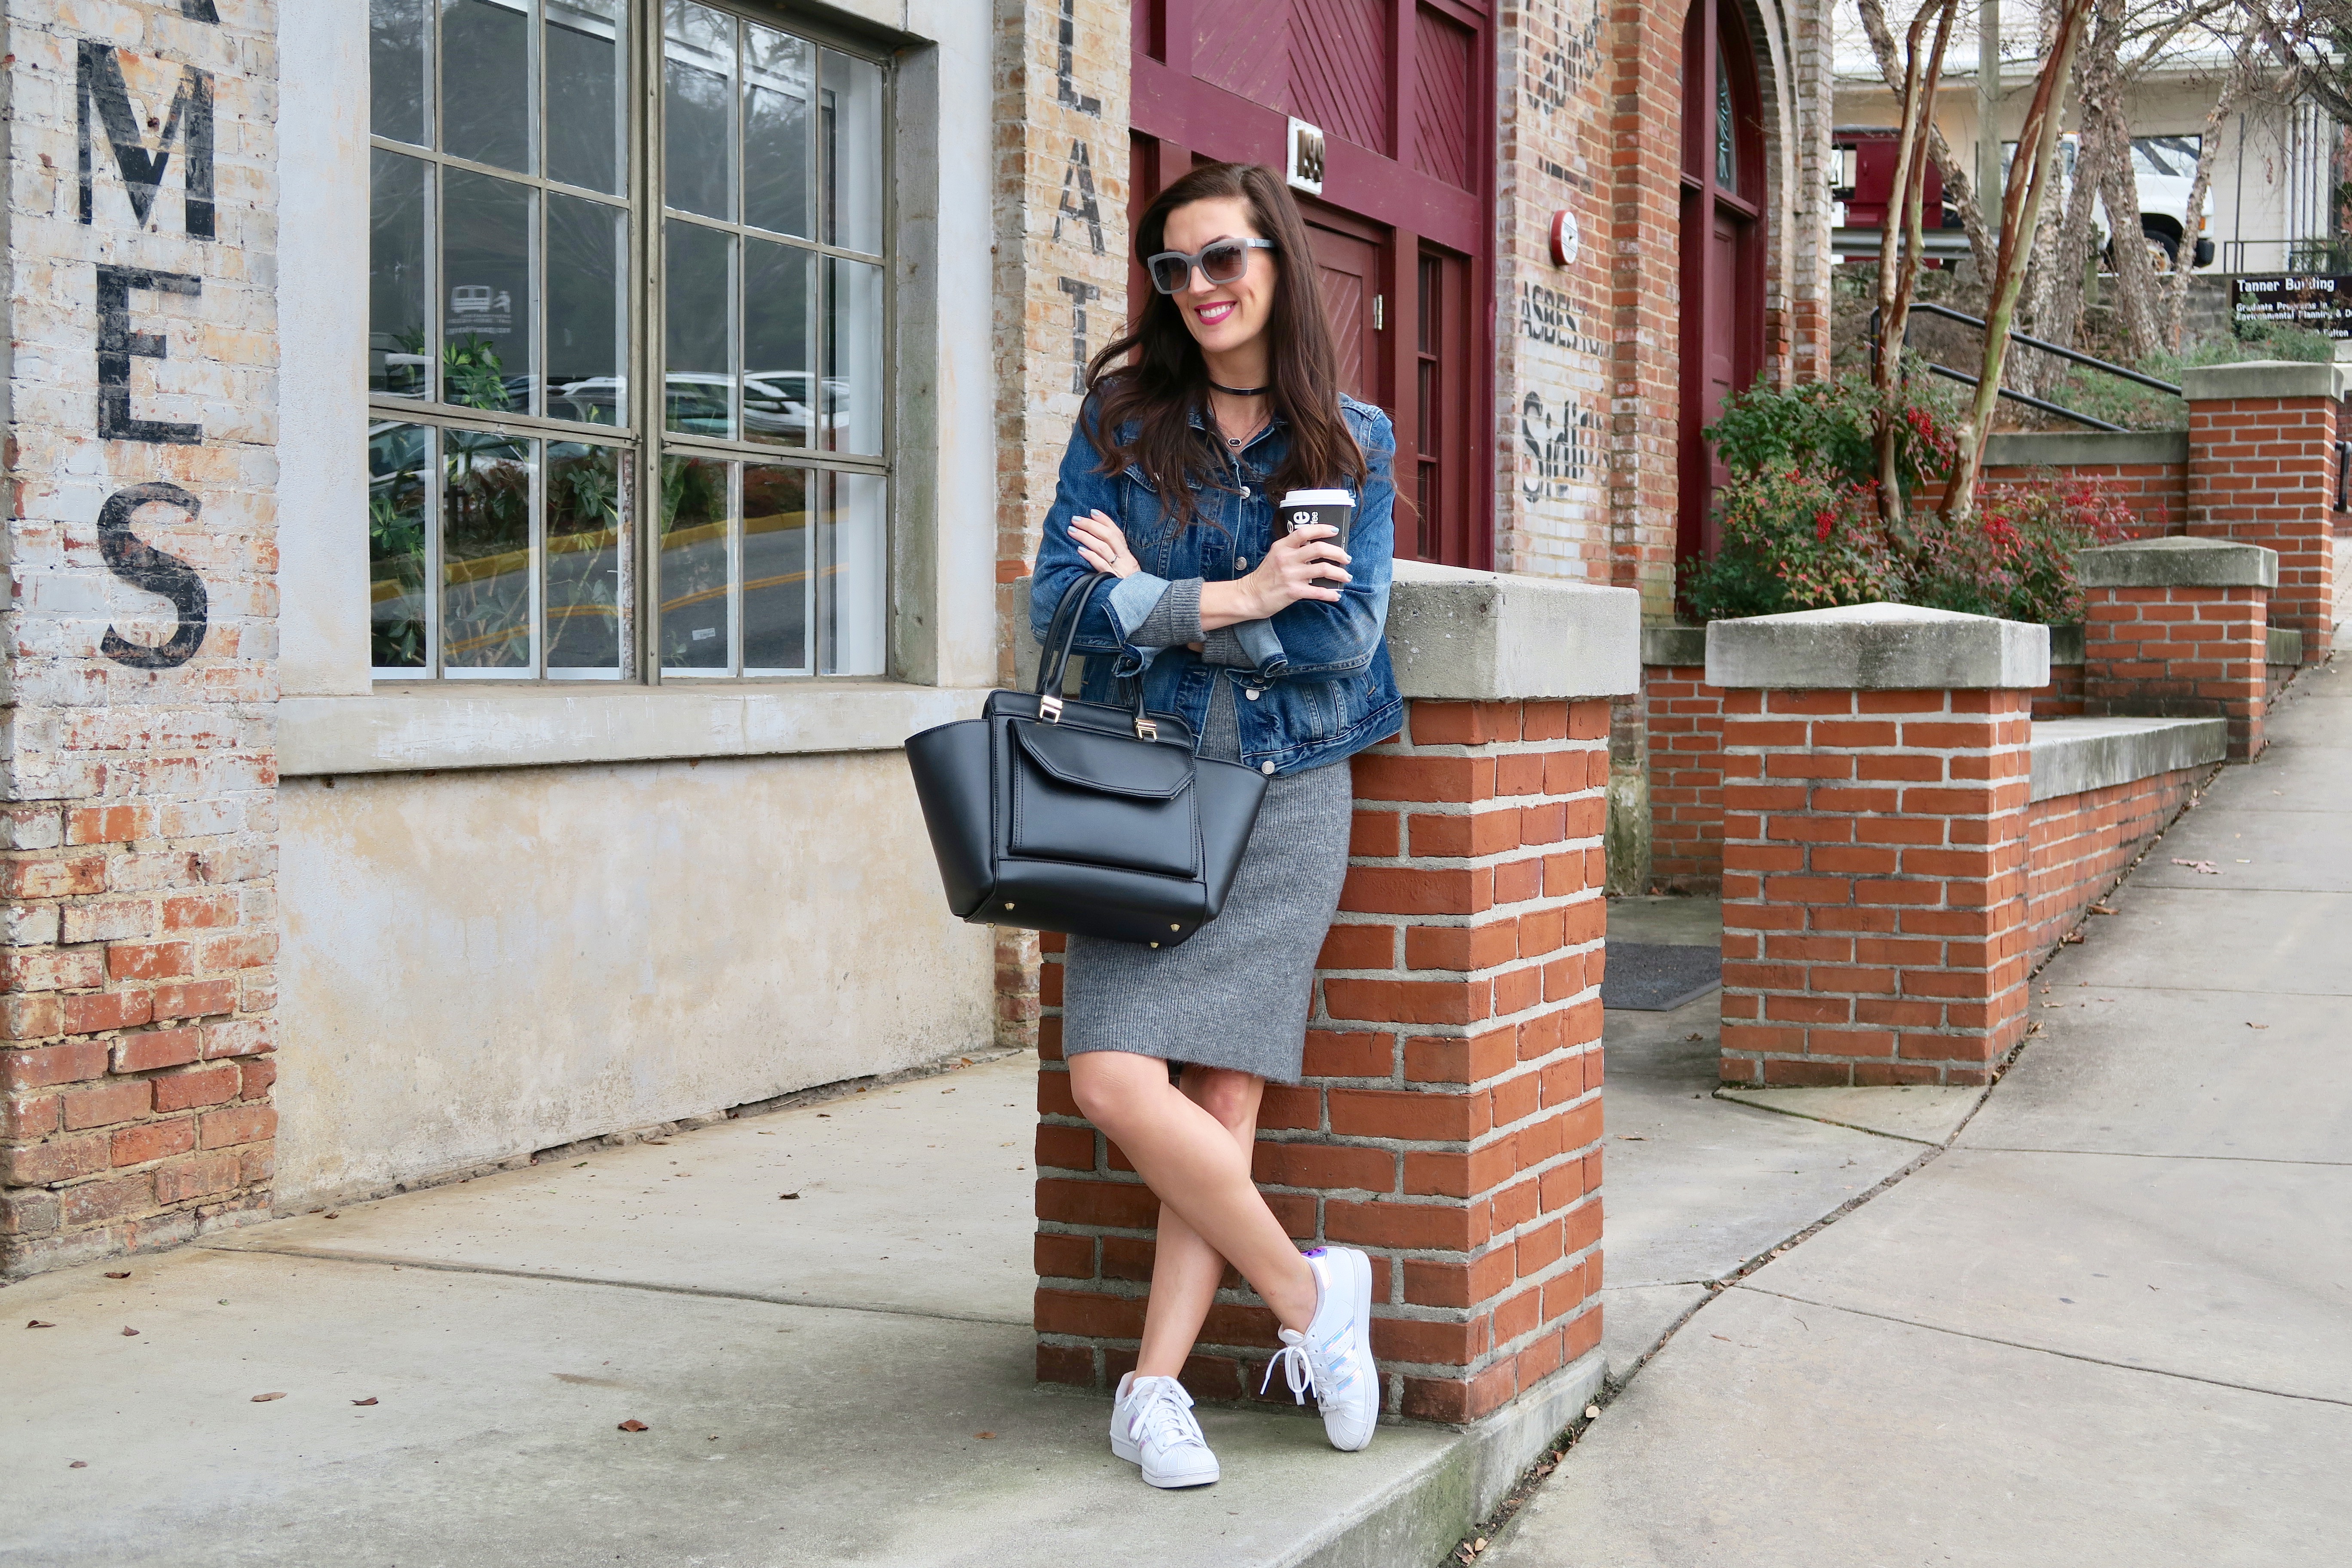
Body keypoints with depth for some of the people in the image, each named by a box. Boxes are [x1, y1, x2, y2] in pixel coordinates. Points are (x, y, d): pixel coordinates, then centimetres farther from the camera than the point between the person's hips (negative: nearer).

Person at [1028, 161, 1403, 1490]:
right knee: (1116, 1082, -14)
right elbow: (1061, 595, -5)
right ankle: (1311, 1294, 4)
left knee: (1226, 1099, -8)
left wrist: (1154, 605, -11)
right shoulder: (1123, 413, 5)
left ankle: (1156, 1385, 4)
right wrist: (1238, 599, -14)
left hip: (1284, 788, -1)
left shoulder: (1353, 440, 4)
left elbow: (1346, 631, -8)